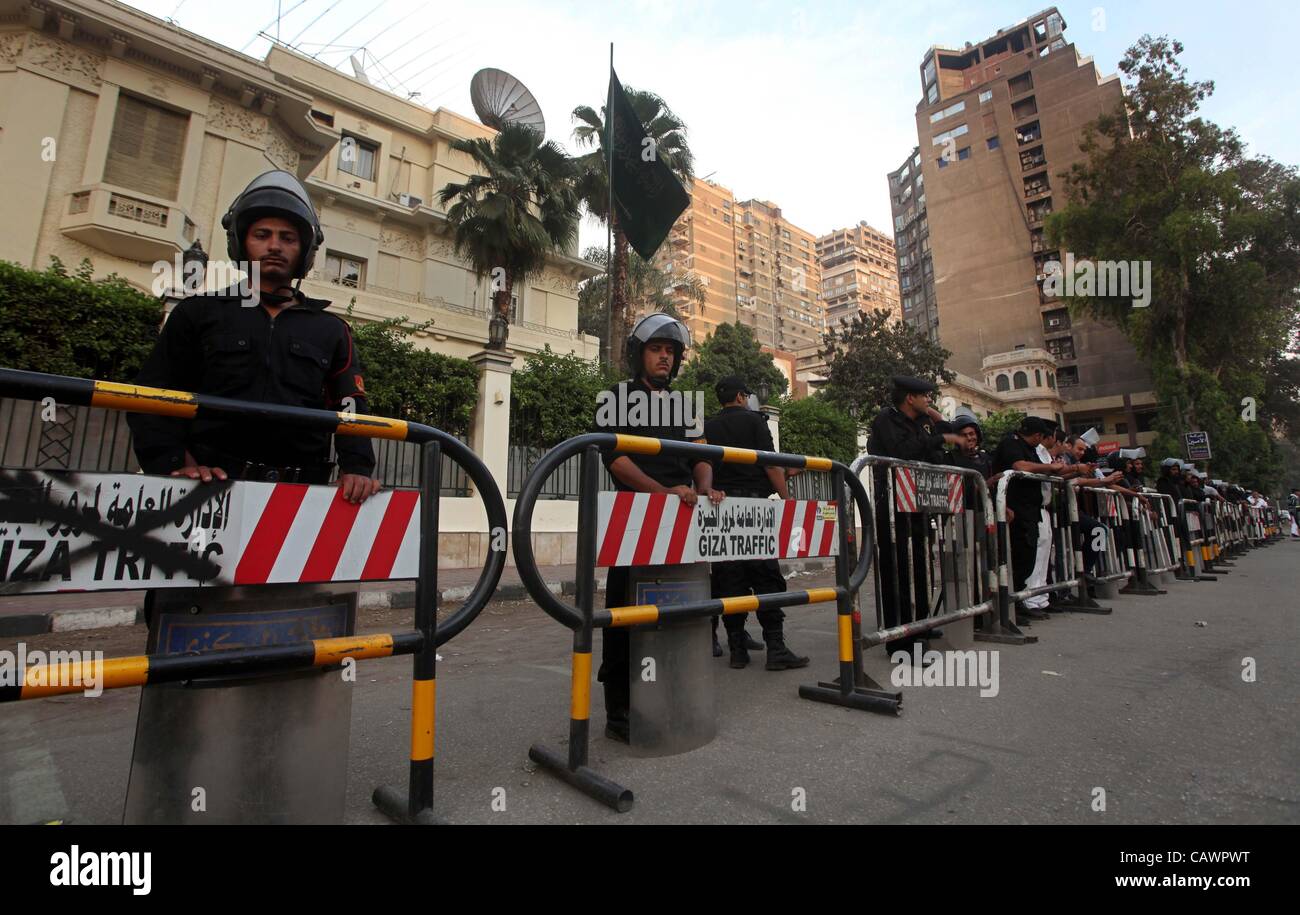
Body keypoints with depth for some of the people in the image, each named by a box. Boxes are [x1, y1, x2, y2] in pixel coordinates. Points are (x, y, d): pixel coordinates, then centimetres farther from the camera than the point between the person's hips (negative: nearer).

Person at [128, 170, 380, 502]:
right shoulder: (199, 313, 16)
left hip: (302, 488, 1)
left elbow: (351, 409, 11)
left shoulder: (331, 330, 18)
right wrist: (174, 464, -6)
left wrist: (357, 469, -6)